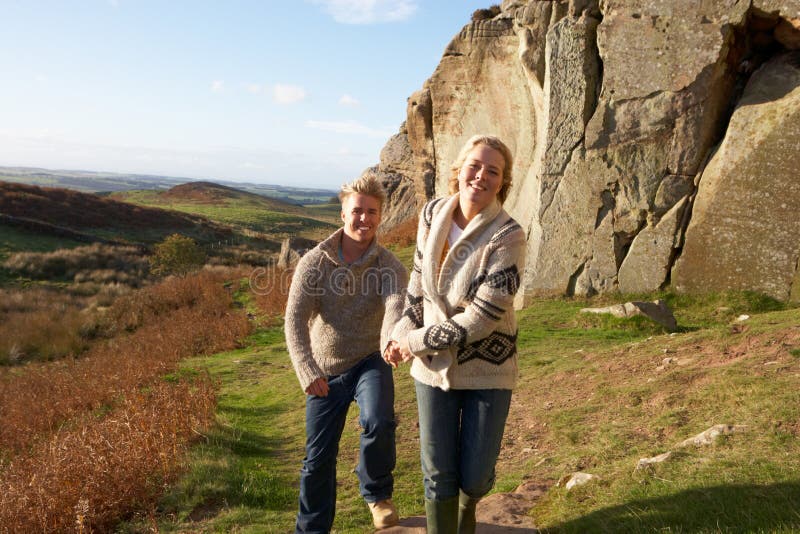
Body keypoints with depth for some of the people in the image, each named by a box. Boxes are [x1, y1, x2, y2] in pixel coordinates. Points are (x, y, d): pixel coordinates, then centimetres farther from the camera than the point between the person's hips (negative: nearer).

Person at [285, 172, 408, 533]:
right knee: (318, 458, 6)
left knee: (378, 423, -27)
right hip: (324, 371, 1)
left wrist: (391, 341, -56)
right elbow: (295, 319, -18)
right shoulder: (314, 262, -12)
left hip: (369, 363, -1)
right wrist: (307, 371, -31)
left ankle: (377, 494, 5)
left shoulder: (390, 267, -13)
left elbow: (395, 306, -33)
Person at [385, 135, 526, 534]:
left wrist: (419, 341, -15)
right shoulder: (433, 215, -4)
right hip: (433, 366, 3)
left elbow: (484, 316, -22)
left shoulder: (507, 236, -20)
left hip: (487, 369, -3)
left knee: (475, 476, 9)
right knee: (438, 474, 10)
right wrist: (403, 333, -2)